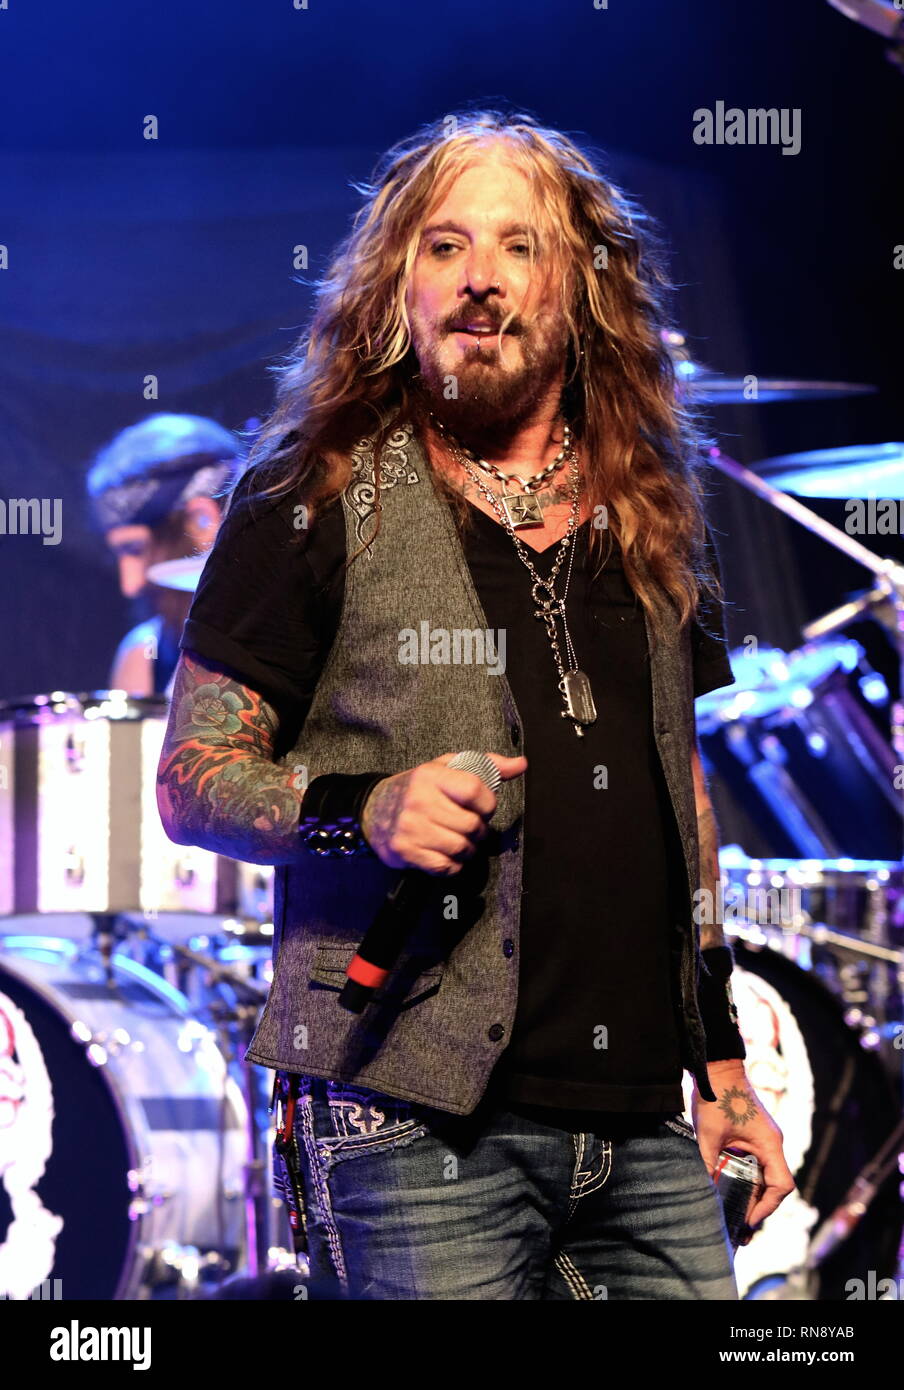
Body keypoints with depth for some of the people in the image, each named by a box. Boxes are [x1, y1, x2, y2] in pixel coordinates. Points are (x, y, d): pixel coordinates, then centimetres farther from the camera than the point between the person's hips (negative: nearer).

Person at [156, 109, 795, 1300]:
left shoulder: (653, 517, 15)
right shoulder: (318, 499, 0)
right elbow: (190, 782, -2)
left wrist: (724, 1062, 18)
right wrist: (361, 810, -21)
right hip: (418, 1126, -5)